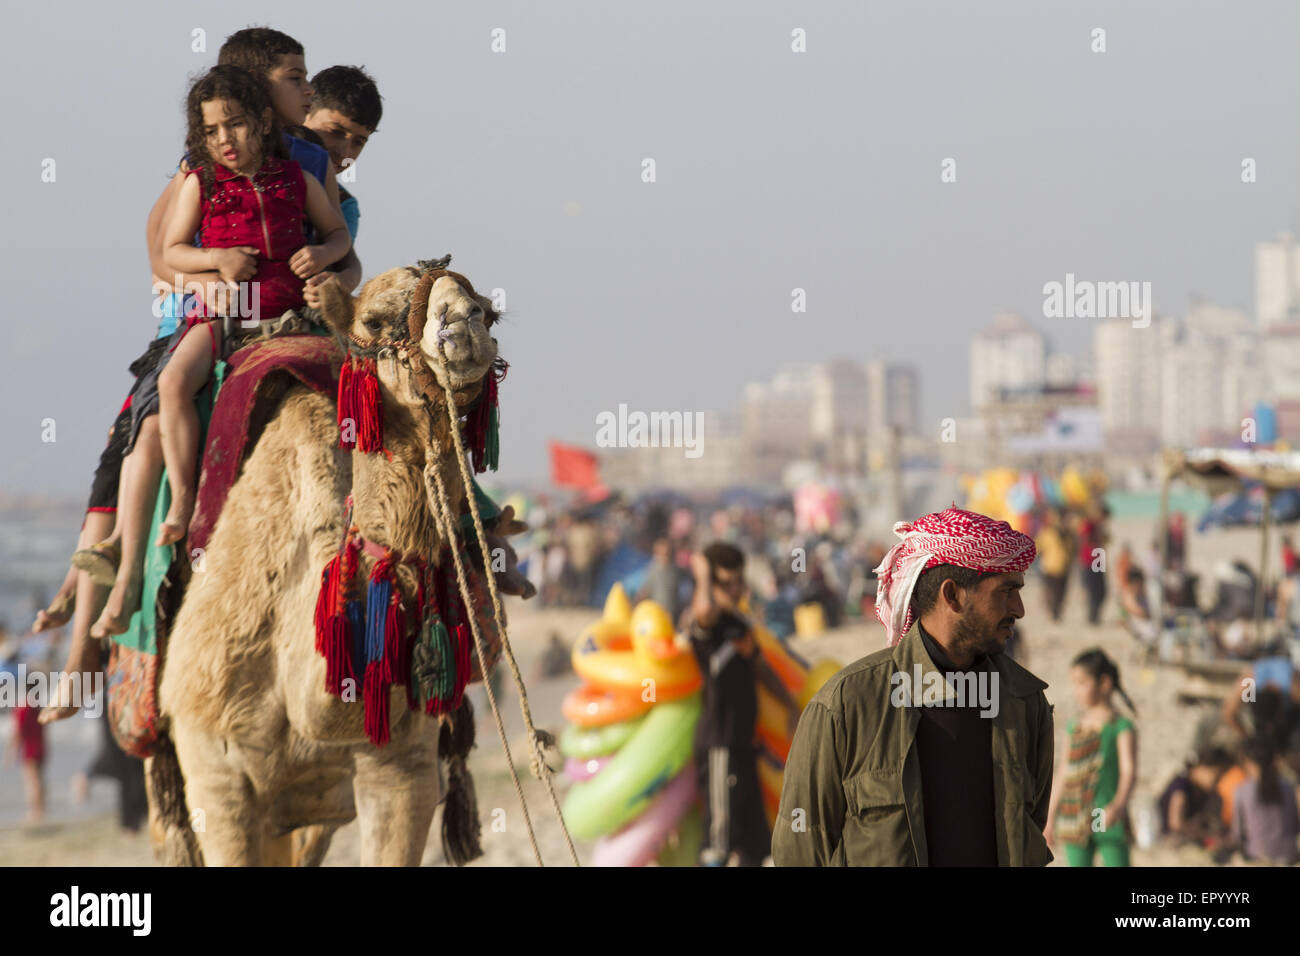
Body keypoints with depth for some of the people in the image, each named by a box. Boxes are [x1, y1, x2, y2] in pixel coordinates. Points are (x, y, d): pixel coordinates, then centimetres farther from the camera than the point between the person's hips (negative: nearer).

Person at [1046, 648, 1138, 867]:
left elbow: (1129, 771, -16)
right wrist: (1050, 816, 20)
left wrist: (1119, 805, -32)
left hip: (1109, 823, -5)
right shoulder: (1074, 728, 12)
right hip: (1076, 822, 5)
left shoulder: (1121, 727, -5)